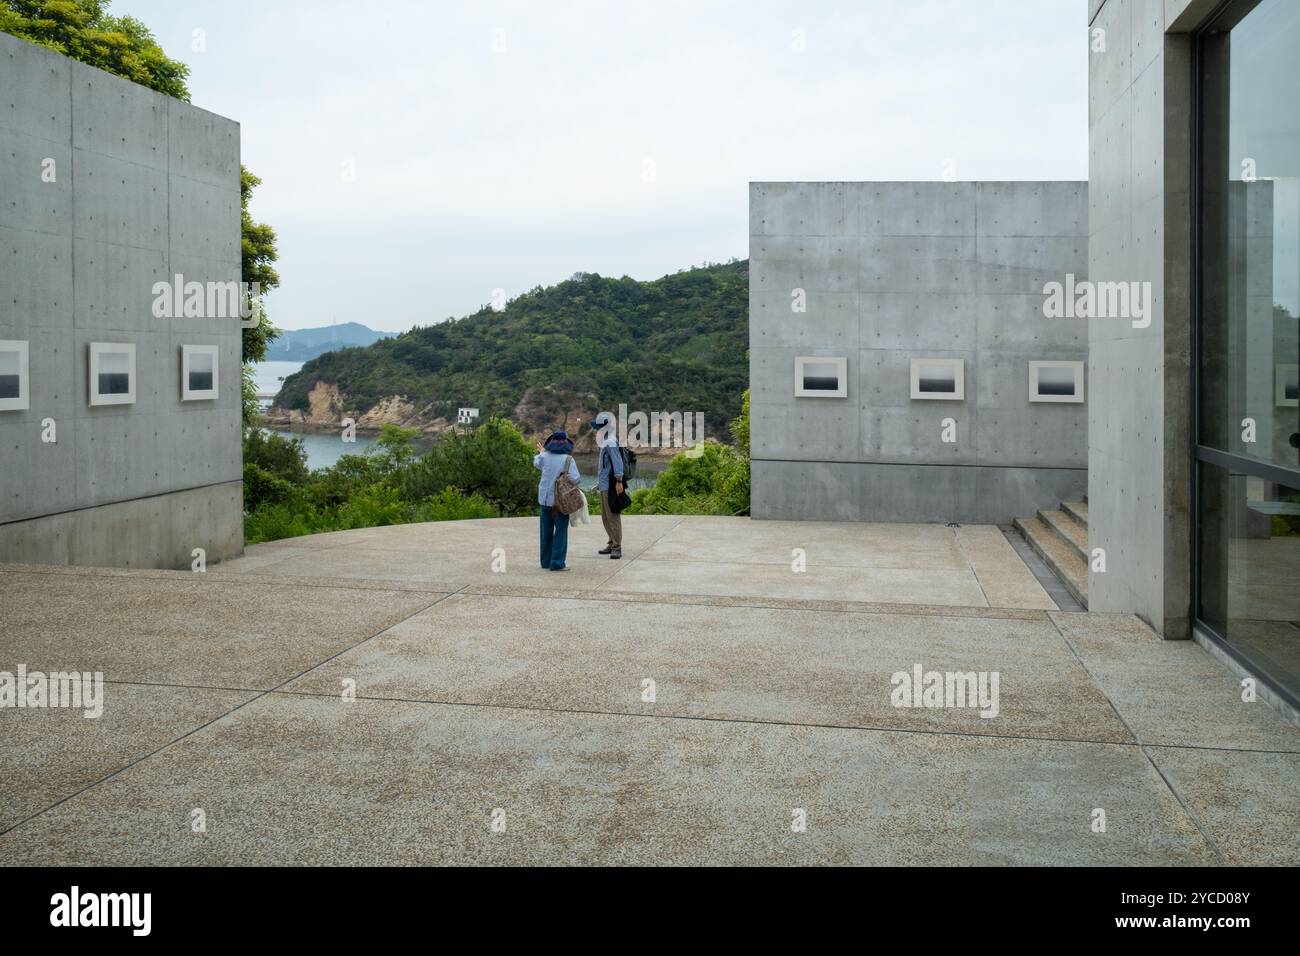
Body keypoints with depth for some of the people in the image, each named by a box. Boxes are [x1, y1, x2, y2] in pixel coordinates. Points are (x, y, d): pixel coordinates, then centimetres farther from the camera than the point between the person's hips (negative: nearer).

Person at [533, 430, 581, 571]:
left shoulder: (545, 456, 0)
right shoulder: (568, 459, -13)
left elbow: (536, 464, 22)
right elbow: (575, 479, -19)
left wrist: (541, 452, 40)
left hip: (545, 498, 4)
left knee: (546, 531, 13)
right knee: (561, 531, 2)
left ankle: (546, 562, 20)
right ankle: (557, 563, -3)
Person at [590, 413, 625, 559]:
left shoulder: (611, 443, -15)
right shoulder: (605, 442, 16)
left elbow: (617, 462, -22)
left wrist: (619, 482, -25)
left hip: (611, 486, -10)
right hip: (605, 486, 10)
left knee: (612, 515, -8)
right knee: (605, 517, 15)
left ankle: (617, 547, -5)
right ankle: (611, 544, 24)